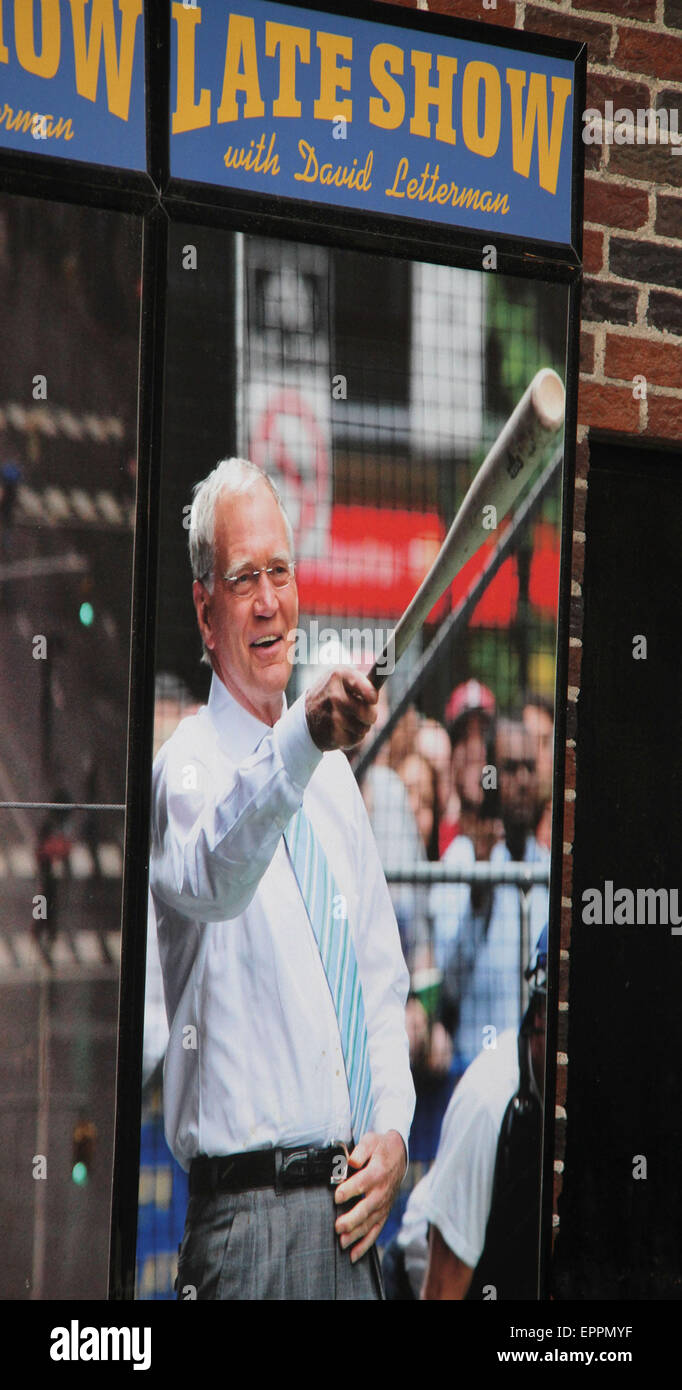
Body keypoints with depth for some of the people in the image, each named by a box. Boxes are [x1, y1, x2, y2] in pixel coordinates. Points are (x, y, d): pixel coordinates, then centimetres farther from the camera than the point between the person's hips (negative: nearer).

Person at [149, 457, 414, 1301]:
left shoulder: (334, 773, 16)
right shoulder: (186, 768, -8)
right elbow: (214, 876, -33)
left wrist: (394, 1128, 5)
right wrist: (303, 740, -50)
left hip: (354, 1210, 7)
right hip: (250, 1209, -7)